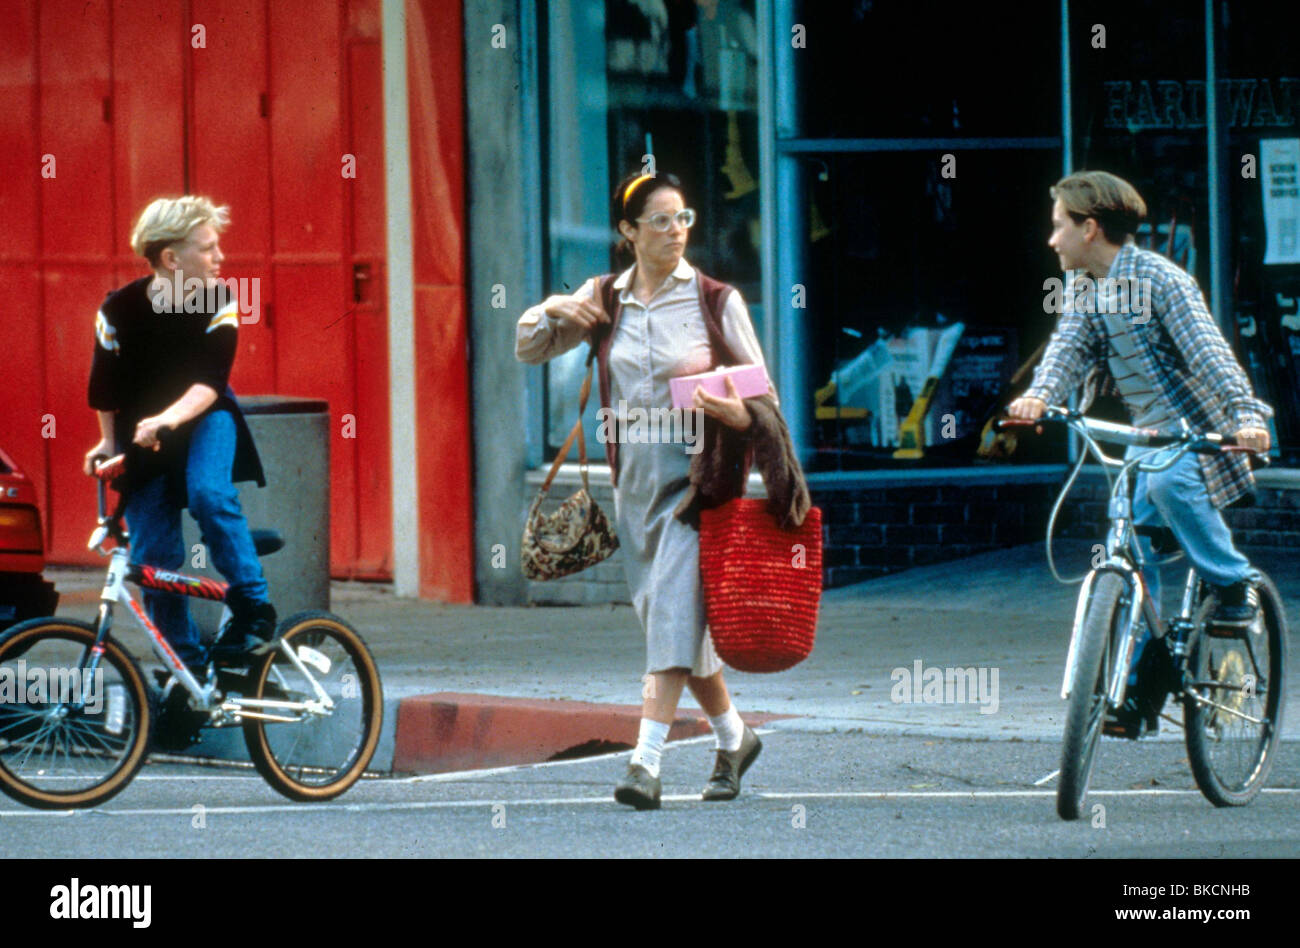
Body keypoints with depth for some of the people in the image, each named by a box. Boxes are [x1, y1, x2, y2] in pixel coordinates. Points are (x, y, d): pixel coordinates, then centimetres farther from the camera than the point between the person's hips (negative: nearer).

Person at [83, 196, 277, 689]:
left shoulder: (218, 305, -17)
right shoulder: (119, 311, -18)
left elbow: (209, 383, -26)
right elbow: (105, 388, -4)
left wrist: (167, 420, -40)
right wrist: (109, 443, 0)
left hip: (204, 418, -1)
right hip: (141, 433, 1)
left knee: (209, 492, -31)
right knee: (154, 555, -3)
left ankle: (252, 607, -19)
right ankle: (188, 664, 8)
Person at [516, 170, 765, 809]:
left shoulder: (716, 300, -2)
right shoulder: (605, 299, 6)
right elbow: (529, 351, 13)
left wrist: (739, 415, -22)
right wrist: (551, 311, -8)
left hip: (697, 475, -5)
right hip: (636, 479, 5)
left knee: (674, 609, -17)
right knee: (666, 617, 12)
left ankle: (645, 765, -22)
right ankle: (733, 738, 32)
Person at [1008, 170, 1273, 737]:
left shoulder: (1159, 280, -15)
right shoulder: (1086, 293, 9)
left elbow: (1207, 350, -24)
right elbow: (1068, 348, -4)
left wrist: (1246, 413, -39)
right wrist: (1040, 396, -26)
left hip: (1197, 433, -7)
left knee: (1168, 482, -37)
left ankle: (1234, 583, -17)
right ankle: (1136, 687, 5)